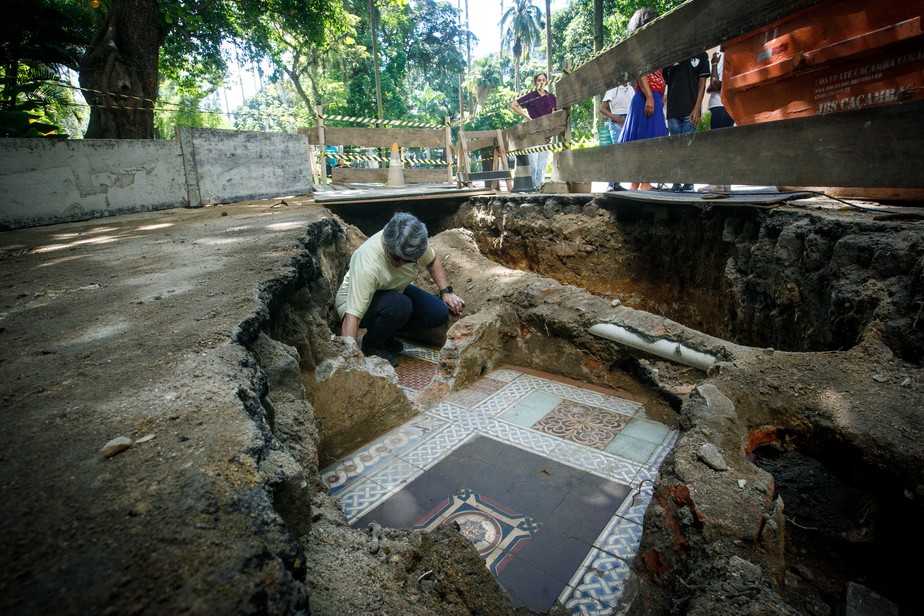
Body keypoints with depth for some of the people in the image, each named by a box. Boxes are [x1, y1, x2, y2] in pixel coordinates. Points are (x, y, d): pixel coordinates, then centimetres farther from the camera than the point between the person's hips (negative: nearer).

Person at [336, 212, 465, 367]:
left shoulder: (417, 242, -23)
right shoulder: (367, 265, -40)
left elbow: (432, 260, 1)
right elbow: (352, 316, -42)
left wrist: (446, 291, -6)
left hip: (394, 290, 6)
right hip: (354, 299, -6)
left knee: (439, 313, -12)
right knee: (400, 305, -36)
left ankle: (386, 335, 8)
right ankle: (371, 346, -7)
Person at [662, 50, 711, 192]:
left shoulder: (700, 54, 10)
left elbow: (702, 83, 4)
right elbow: (665, 81, 16)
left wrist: (697, 108, -8)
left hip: (690, 110, -2)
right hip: (672, 109, 2)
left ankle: (688, 182, -3)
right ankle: (676, 182, 3)